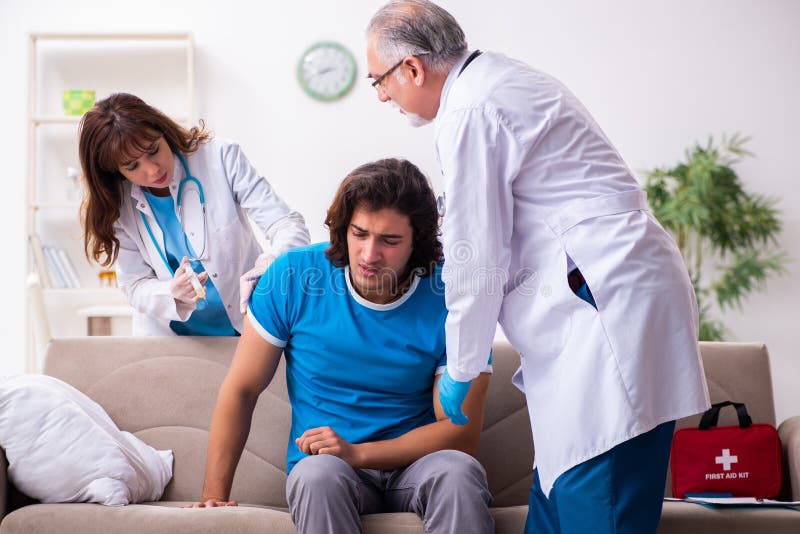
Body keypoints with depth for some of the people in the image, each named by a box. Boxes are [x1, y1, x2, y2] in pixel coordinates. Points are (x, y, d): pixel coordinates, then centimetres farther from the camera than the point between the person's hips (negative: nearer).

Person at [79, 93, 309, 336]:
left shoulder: (220, 156, -11)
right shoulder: (119, 206, -5)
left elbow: (288, 224, -15)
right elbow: (135, 285, -1)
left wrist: (273, 266, -37)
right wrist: (173, 295, -23)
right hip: (171, 336, 3)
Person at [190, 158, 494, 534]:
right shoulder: (294, 275, -5)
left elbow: (460, 431, -8)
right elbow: (240, 390, 1)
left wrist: (357, 453, -19)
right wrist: (214, 496, -5)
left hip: (413, 466, 0)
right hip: (324, 475, 0)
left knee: (458, 470, -34)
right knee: (319, 472, -36)